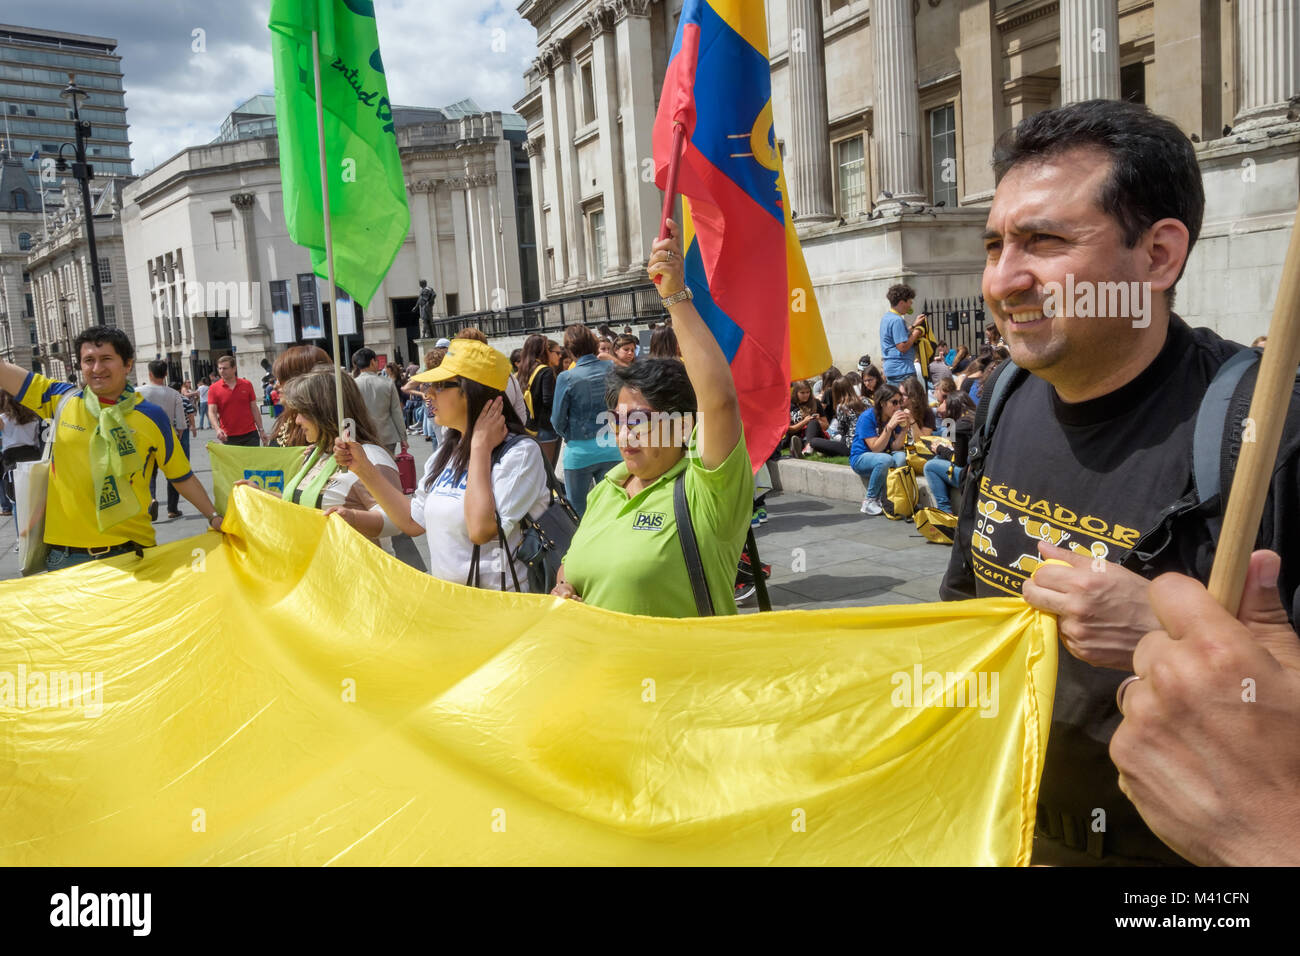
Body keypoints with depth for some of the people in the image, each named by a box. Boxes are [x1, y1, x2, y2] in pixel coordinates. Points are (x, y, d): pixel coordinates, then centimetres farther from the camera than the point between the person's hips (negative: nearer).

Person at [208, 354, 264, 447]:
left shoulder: (247, 385, 5)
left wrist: (261, 430, 5)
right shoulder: (214, 389, 0)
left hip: (250, 435, 1)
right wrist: (218, 429, -24)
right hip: (228, 437, -1)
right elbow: (212, 412, -6)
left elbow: (254, 409, 8)